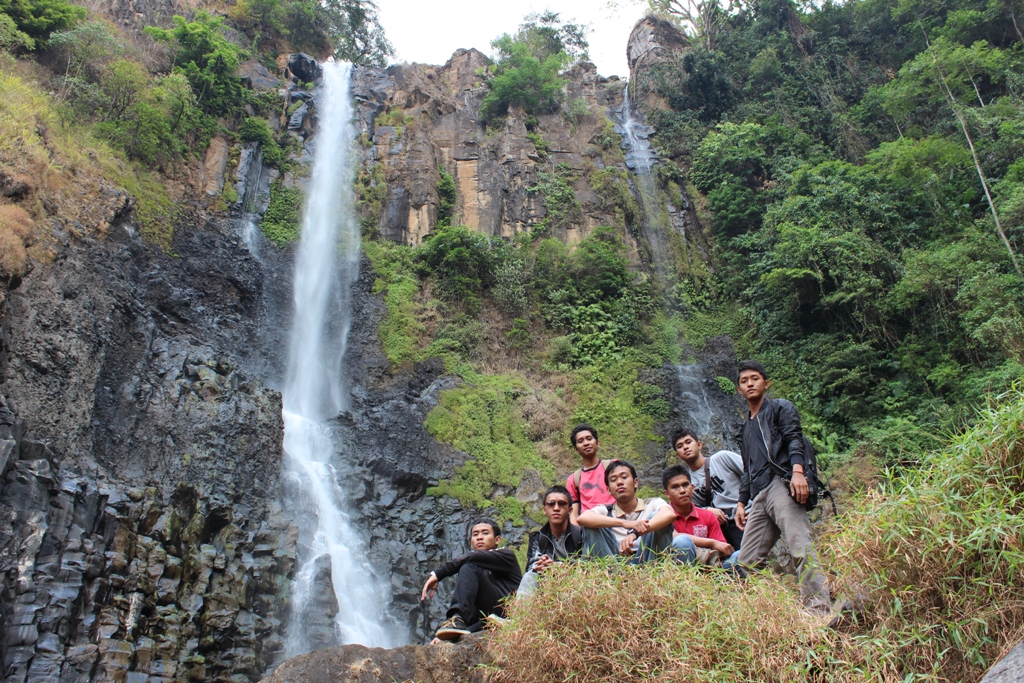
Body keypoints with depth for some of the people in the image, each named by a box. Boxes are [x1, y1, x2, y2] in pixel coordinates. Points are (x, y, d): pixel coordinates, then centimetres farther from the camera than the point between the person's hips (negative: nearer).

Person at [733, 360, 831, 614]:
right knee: (747, 561, -1)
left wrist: (797, 470, -23)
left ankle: (819, 607, -22)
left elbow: (794, 439, -5)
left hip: (780, 485, -8)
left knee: (801, 548, -20)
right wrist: (742, 503, 23)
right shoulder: (746, 427, 32)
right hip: (758, 497, 8)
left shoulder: (781, 408, 13)